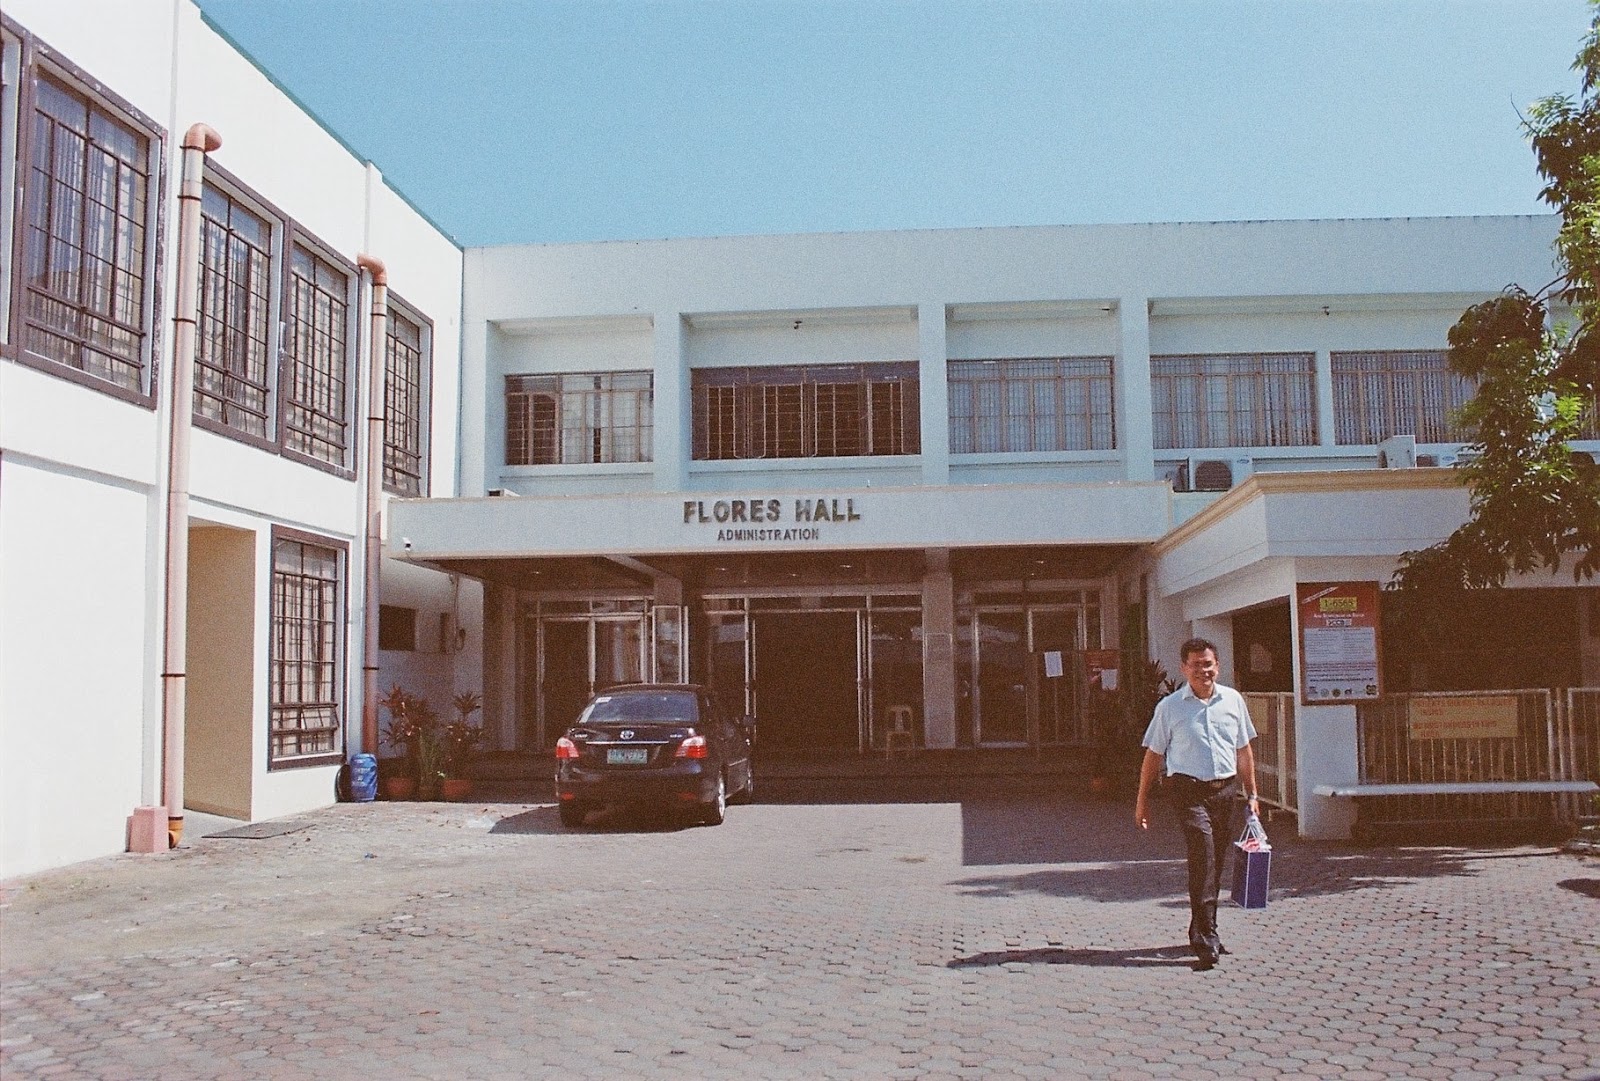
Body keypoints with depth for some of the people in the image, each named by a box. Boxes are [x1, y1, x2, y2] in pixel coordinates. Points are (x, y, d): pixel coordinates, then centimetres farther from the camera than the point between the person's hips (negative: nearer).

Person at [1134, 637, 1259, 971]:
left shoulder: (1233, 700, 9)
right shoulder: (1169, 707, 0)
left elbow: (1243, 750, 17)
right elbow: (1154, 754, 5)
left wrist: (1251, 793, 15)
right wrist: (1142, 799, 5)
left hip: (1226, 790, 4)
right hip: (1189, 790, -4)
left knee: (1216, 864, 10)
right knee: (1203, 856, -18)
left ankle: (1201, 932, 25)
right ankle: (1205, 938, -19)